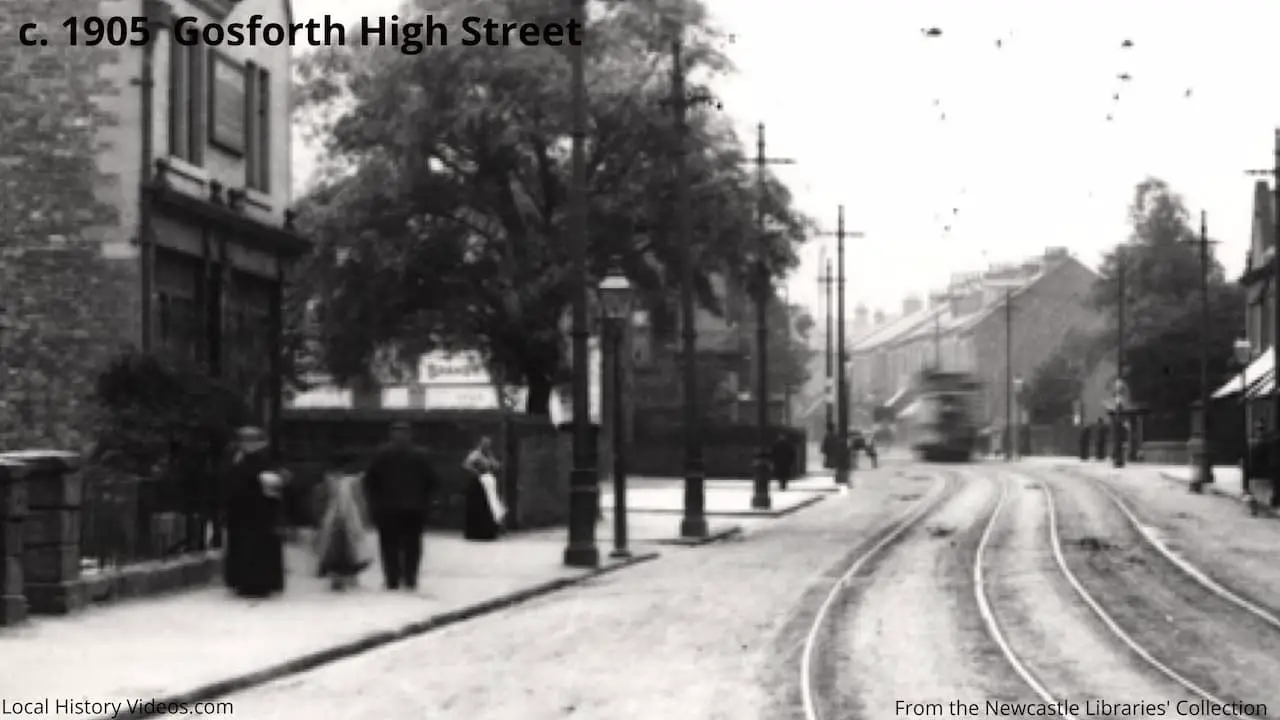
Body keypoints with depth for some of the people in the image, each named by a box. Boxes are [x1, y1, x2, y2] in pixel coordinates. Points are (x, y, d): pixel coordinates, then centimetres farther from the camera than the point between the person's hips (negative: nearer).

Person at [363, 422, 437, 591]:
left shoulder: (381, 454, -2)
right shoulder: (420, 454, 4)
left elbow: (370, 480, -2)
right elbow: (431, 480, 4)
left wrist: (373, 501, 7)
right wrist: (425, 500, 13)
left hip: (387, 507, -2)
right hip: (415, 507, 2)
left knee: (390, 545, 3)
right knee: (412, 544, 7)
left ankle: (393, 580, -2)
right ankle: (410, 580, 5)